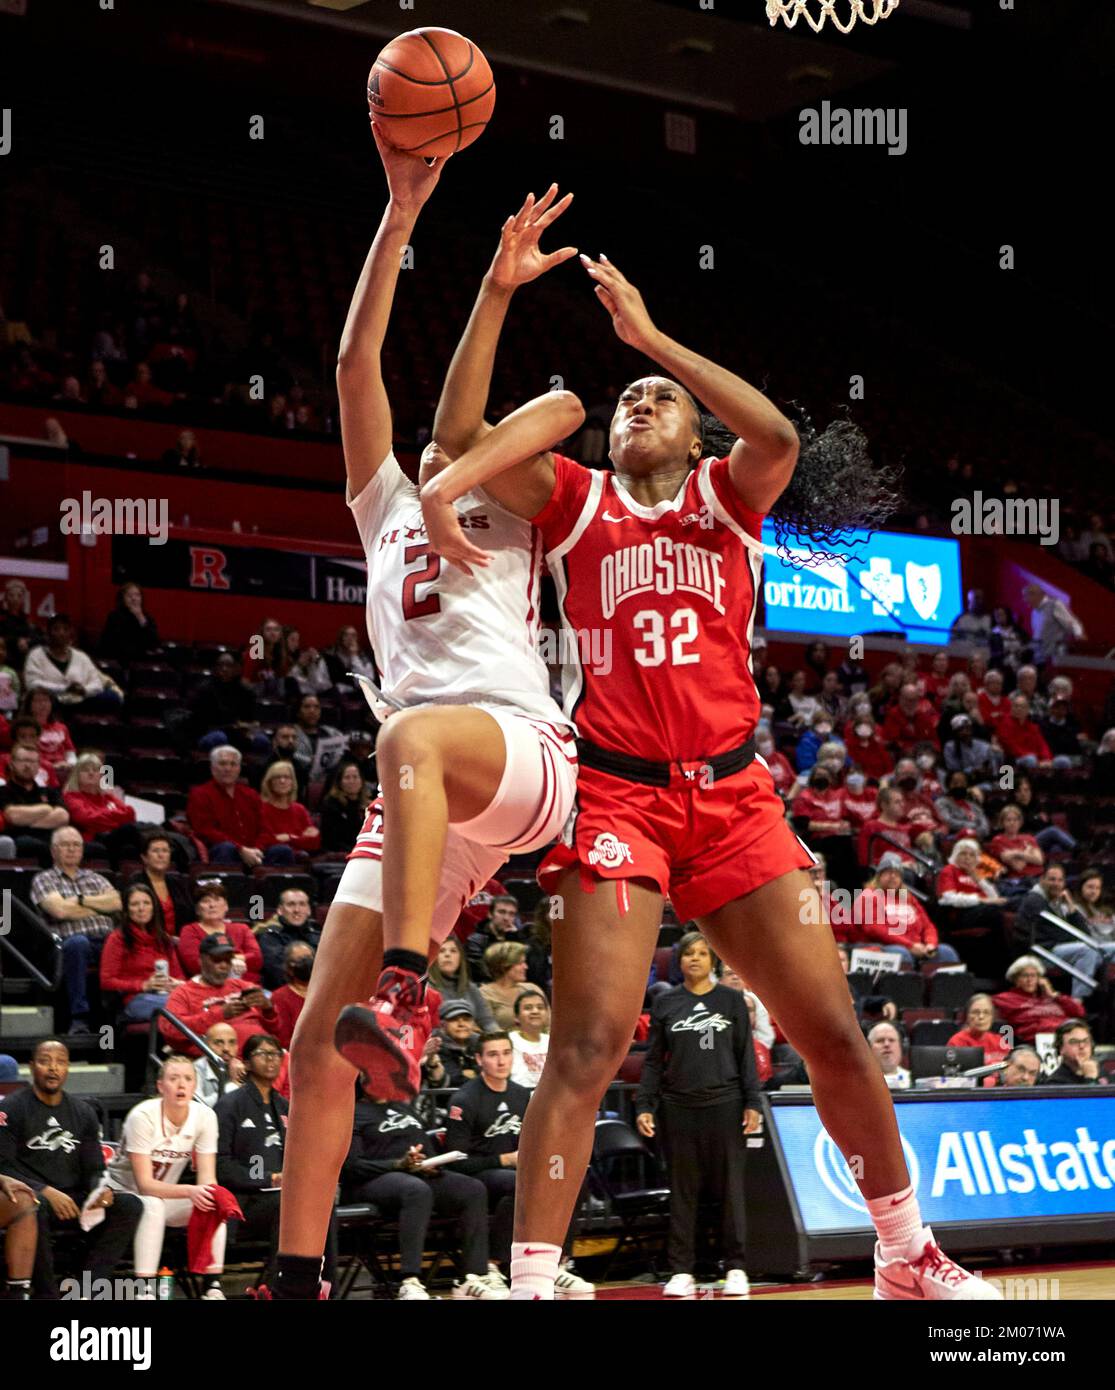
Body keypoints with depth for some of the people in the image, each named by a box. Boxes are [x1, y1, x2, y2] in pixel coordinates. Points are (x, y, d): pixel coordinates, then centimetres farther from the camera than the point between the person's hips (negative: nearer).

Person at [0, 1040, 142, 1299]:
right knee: (34, 1206, -40)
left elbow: (94, 1168, 15)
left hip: (73, 1199, 5)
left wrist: (99, 1191, -10)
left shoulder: (83, 1112, 15)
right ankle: (47, 1295, -30)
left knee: (129, 1206, -17)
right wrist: (47, 1192, -22)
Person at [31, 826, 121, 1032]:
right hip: (72, 944, -3)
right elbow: (61, 910, -3)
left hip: (108, 944, 3)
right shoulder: (43, 880, 15)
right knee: (77, 942, -41)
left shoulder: (96, 879, 28)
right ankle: (79, 1017, -38)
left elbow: (117, 902, 9)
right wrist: (99, 907, 7)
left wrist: (81, 900, 0)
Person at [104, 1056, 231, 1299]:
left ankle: (213, 1287, -18)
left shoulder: (205, 1116, -11)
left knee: (213, 1205, -21)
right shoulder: (143, 1116, -24)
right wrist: (189, 1191, -41)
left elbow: (207, 1177, -12)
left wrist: (211, 1194, -36)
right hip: (124, 1193, -5)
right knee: (153, 1206, -36)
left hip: (166, 1195, 5)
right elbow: (144, 1184, -27)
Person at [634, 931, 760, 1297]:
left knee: (730, 1188, 1)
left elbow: (746, 1056, 5)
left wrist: (752, 1103, -2)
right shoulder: (664, 1003, 7)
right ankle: (681, 1271, 7)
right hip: (678, 1107, 1)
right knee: (682, 1190, 3)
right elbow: (653, 1061, 8)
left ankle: (736, 1269, 7)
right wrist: (643, 1106, 0)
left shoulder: (732, 1000, 6)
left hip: (724, 1103, -1)